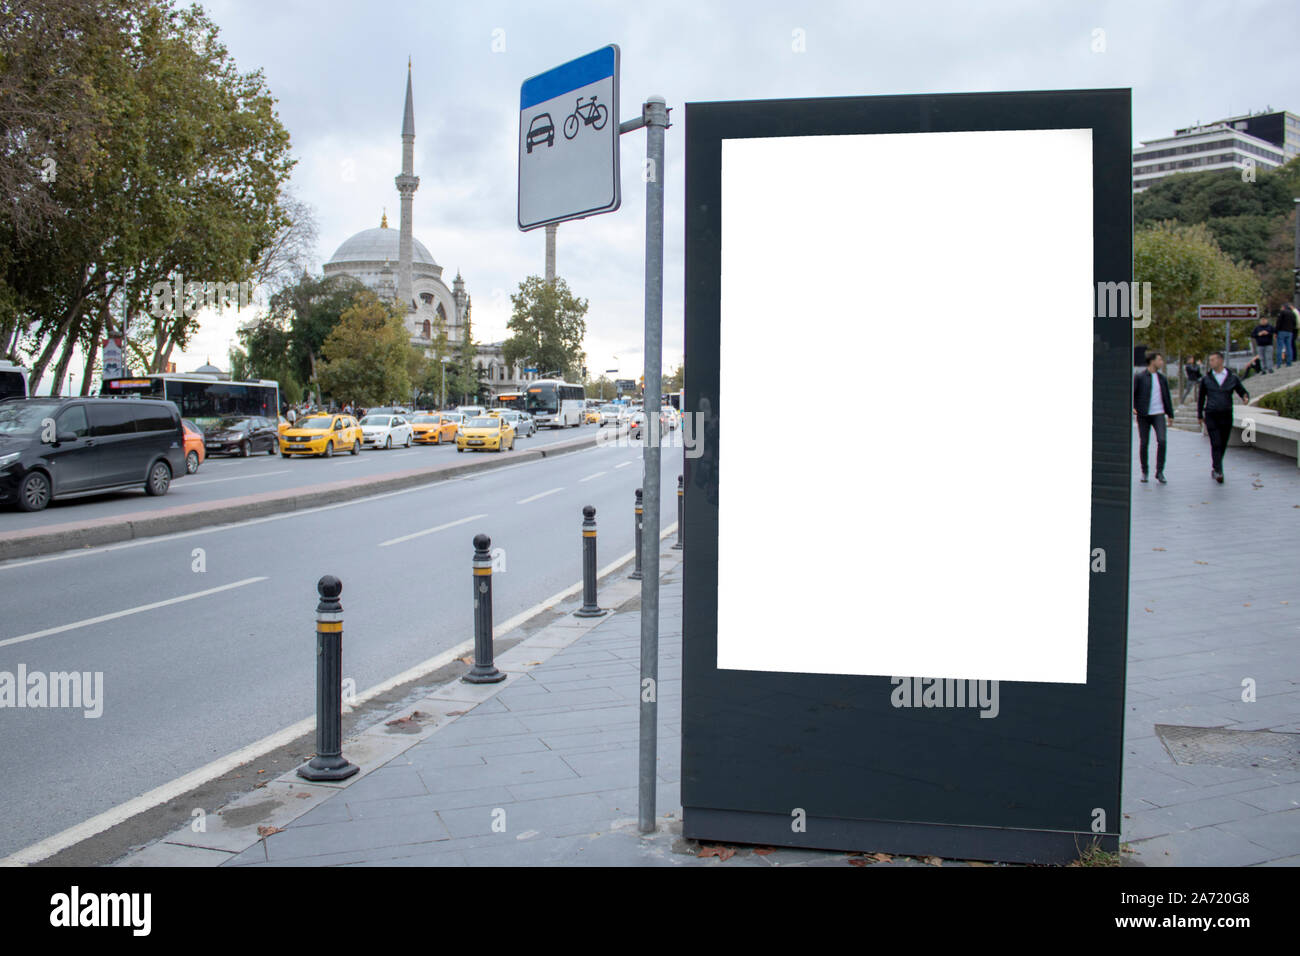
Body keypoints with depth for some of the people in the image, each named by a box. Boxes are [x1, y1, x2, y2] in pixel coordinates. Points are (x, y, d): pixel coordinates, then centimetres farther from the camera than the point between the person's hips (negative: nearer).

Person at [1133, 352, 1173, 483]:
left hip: (1159, 414, 3)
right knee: (1143, 443, 2)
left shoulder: (1162, 378, 12)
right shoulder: (1139, 377, -2)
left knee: (1162, 441, -13)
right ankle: (1144, 472, 17)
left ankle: (1159, 472, -4)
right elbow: (1131, 393, -5)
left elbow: (1166, 397, 19)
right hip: (1144, 415, -3)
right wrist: (1131, 407, -22)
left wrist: (1170, 414, 21)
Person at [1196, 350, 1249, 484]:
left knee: (1222, 445, 9)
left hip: (1226, 416, 1)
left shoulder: (1232, 378, 4)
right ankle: (1218, 471, -15)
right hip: (1211, 416, -1)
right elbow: (1201, 397, 14)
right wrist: (1199, 415, 16)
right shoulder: (1206, 379, 5)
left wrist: (1245, 397, -15)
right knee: (1216, 444, -13)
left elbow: (1242, 392, 10)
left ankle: (1214, 468, 28)